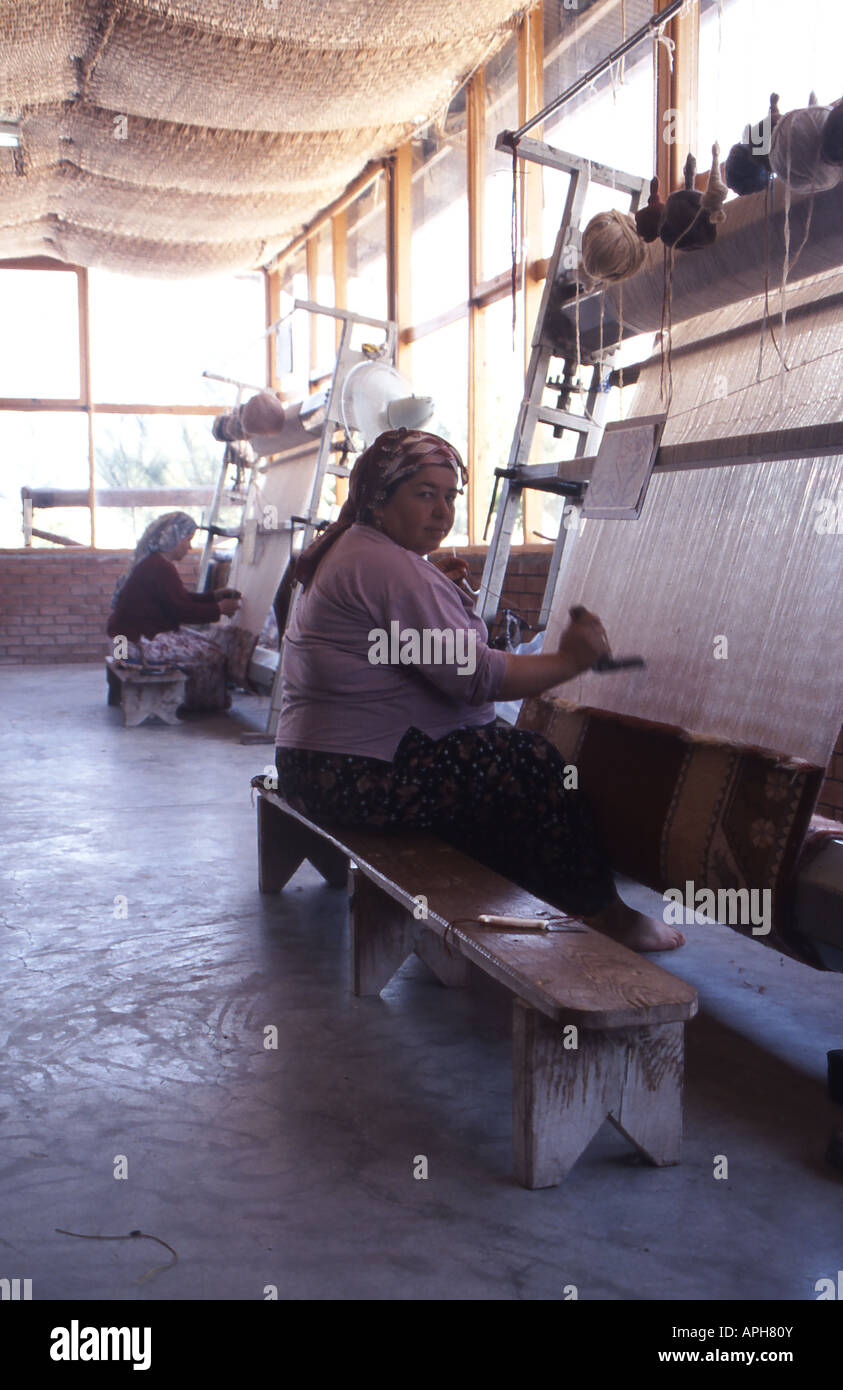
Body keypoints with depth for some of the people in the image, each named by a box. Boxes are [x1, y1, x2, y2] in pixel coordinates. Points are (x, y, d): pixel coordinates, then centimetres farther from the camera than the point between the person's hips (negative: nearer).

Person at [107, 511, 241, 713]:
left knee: (206, 643, 12)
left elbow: (182, 598, 20)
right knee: (212, 655, -10)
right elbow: (181, 610, -21)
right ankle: (205, 706, 9)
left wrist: (214, 596, 15)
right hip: (138, 641, -11)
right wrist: (219, 609, -10)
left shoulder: (152, 562, 14)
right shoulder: (160, 568, -21)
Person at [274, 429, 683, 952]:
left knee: (507, 748, 18)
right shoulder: (392, 568, -18)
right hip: (365, 776, -11)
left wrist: (440, 591, 13)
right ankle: (602, 914, 4)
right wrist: (566, 661, -13)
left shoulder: (349, 550, 18)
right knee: (535, 765, -8)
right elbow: (473, 676, -22)